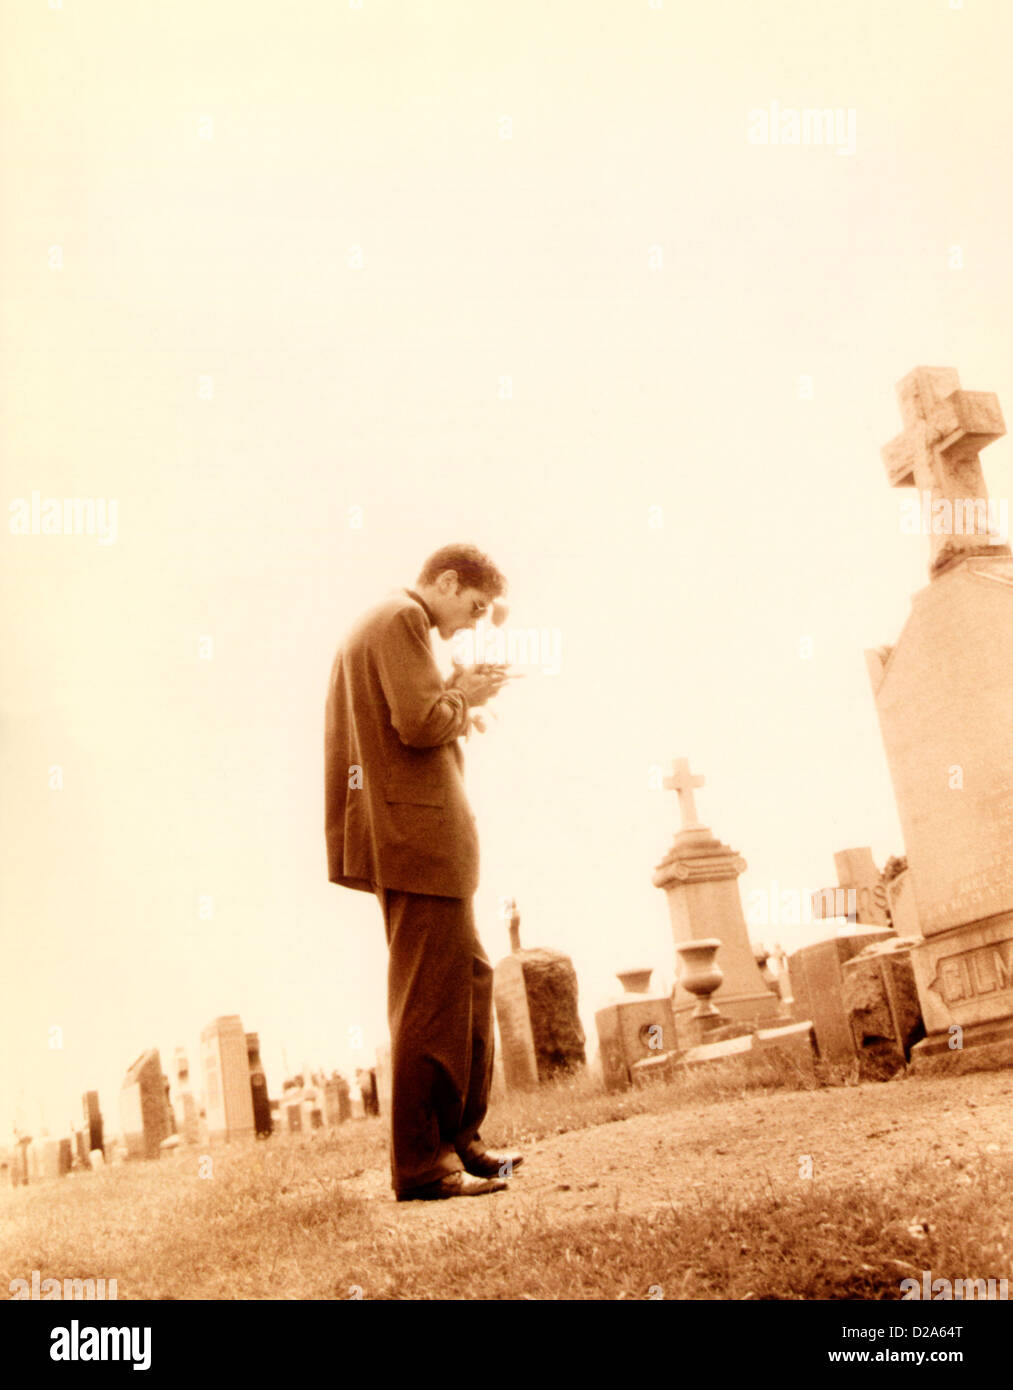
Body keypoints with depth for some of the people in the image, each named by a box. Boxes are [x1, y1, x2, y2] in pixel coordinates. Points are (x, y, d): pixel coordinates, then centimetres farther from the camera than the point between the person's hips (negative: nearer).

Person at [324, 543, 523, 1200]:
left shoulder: (373, 625, 24)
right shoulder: (403, 619, -9)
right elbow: (420, 723, -20)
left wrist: (454, 692, 13)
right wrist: (463, 698, -2)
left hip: (411, 834, 11)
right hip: (420, 832, -11)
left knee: (470, 975, 16)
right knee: (432, 997, -6)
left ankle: (459, 1139, 23)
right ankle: (421, 1164, 1)